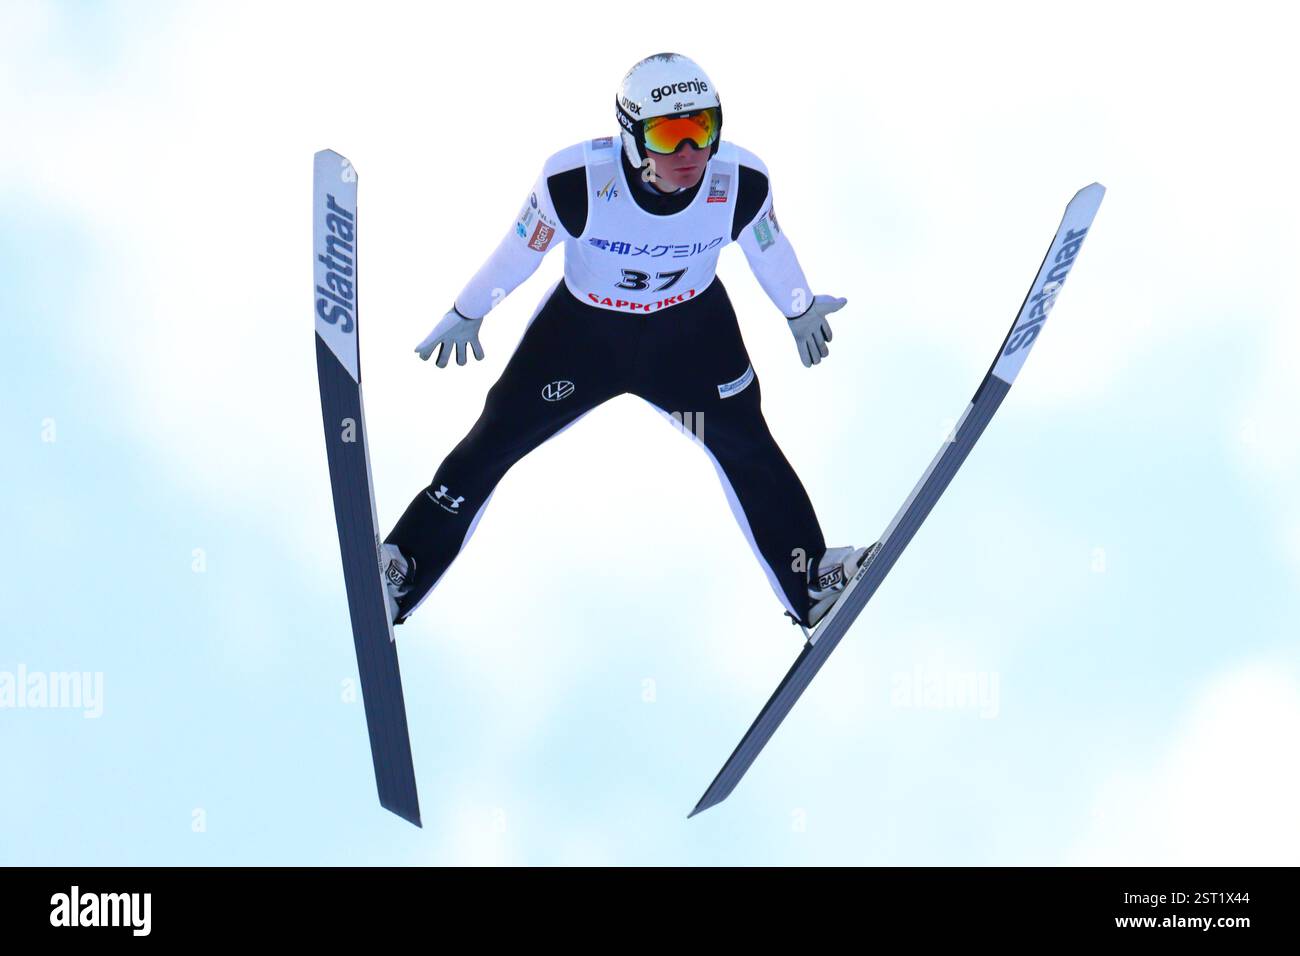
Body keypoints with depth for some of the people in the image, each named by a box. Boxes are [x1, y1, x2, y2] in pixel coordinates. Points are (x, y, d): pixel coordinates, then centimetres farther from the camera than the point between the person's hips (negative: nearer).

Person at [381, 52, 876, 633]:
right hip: (582, 325, -1)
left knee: (747, 448, 4)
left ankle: (812, 585, 22)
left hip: (692, 328, 2)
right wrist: (467, 314, 2)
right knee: (492, 445, 1)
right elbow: (521, 248, -14)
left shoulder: (742, 182, -26)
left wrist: (800, 310, 15)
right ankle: (398, 575, 14)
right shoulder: (576, 180, -33)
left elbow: (768, 247, -3)